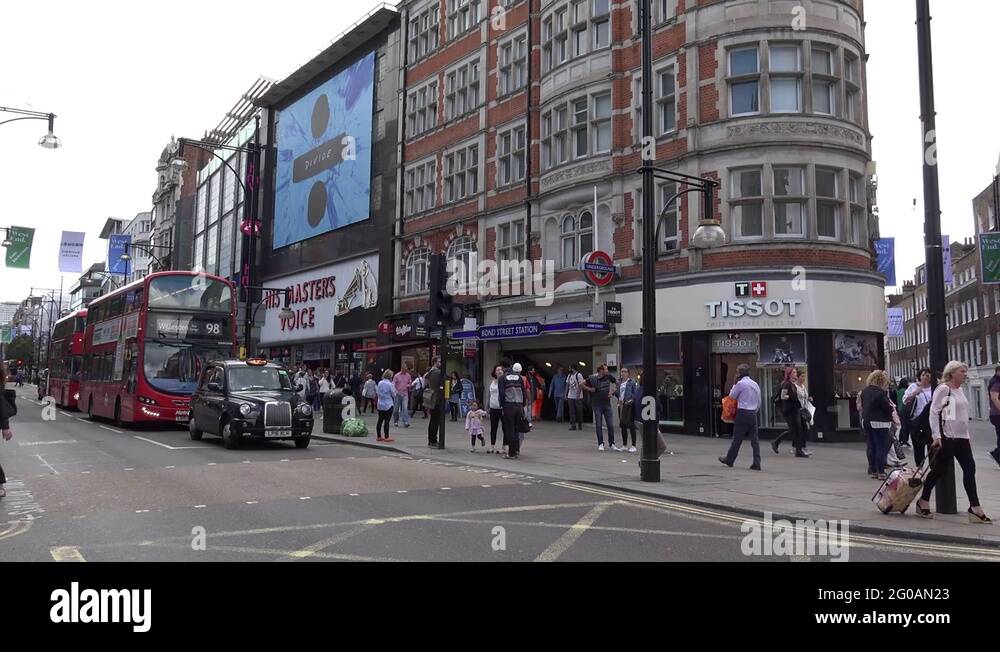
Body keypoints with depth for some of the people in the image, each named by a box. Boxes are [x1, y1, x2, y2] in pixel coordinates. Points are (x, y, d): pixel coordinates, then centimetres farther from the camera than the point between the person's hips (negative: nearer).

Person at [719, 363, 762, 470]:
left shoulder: (740, 383, -10)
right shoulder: (755, 384, 12)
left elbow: (732, 396, 2)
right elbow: (759, 402, 15)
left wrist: (734, 384, 9)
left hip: (743, 413, -6)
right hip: (753, 414, 6)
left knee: (737, 438, 3)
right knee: (755, 438, 3)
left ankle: (729, 460, 15)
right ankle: (756, 463, -1)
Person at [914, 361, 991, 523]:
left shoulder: (960, 390, 14)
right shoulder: (943, 389, -10)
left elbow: (963, 415, 21)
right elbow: (934, 412, -14)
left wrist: (968, 435, 18)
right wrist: (936, 436, -19)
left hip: (962, 437, 8)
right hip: (947, 437, -8)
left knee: (969, 469, 2)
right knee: (940, 469, -2)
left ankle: (975, 507, 4)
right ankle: (923, 502, 12)